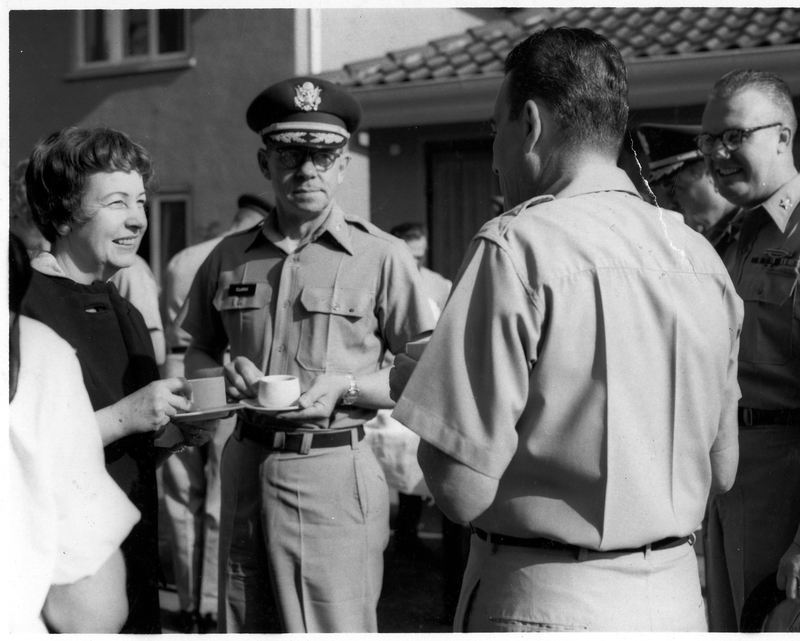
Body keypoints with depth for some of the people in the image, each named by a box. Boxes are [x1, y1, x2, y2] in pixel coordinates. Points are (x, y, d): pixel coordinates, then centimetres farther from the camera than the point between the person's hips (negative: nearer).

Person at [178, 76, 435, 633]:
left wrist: (345, 386, -17)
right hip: (245, 466, 5)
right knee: (243, 627, 14)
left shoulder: (383, 257, -4)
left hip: (333, 472, -4)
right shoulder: (230, 257, 9)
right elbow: (199, 355, 19)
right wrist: (227, 375, -3)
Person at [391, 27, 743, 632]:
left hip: (548, 603, -6)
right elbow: (721, 469, 8)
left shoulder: (518, 248, -17)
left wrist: (411, 380, -1)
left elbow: (462, 489, -19)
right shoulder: (702, 257, 1)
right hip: (678, 594, 6)